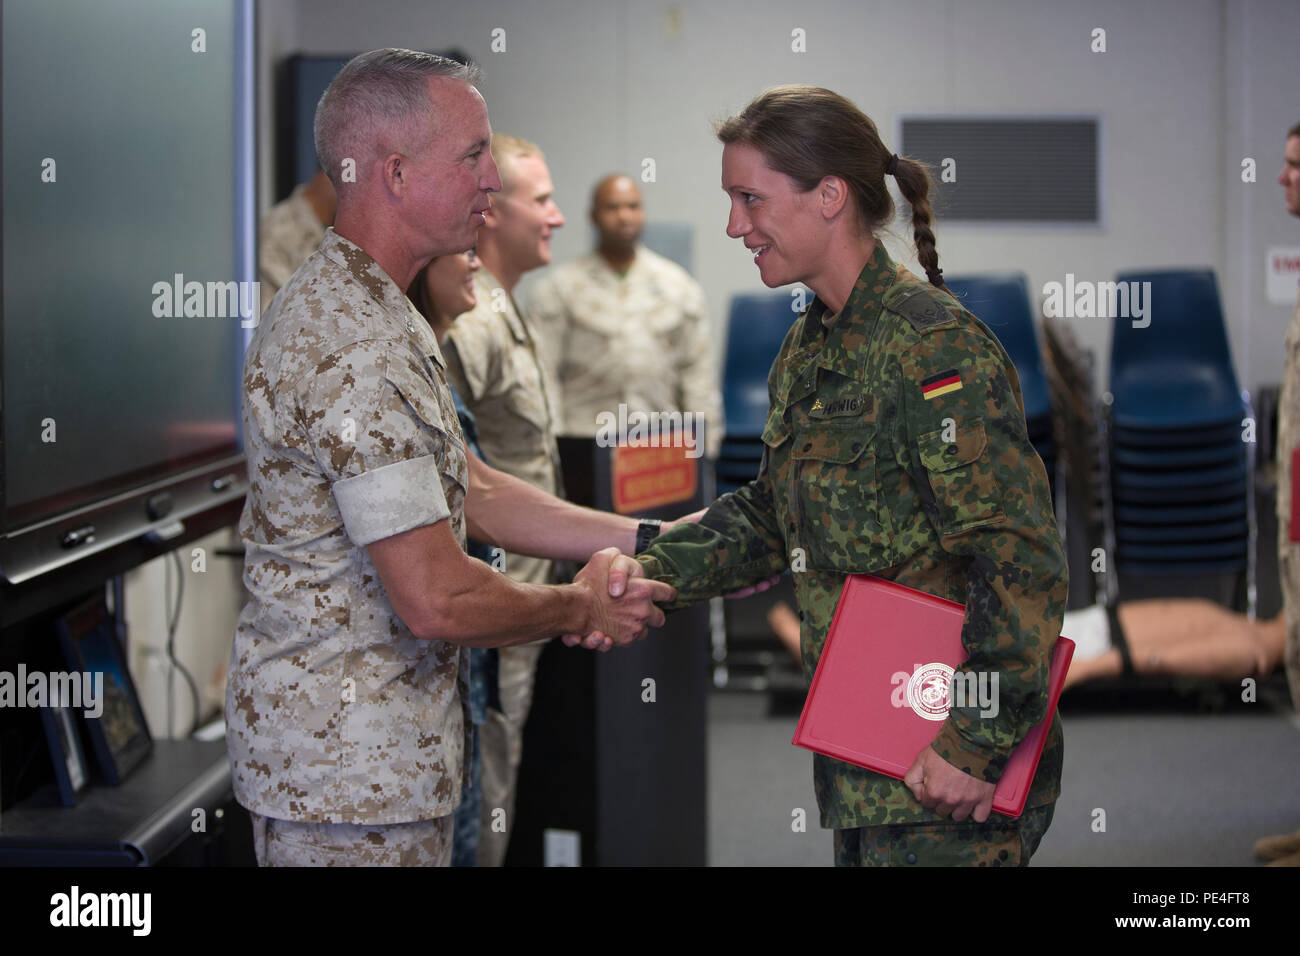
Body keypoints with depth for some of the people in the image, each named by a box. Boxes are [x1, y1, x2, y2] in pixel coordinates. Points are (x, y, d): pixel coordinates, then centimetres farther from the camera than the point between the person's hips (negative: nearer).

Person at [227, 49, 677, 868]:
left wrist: (648, 539, 10)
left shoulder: (365, 311, 13)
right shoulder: (355, 354, -23)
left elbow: (469, 491, 17)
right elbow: (437, 599, -25)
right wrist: (581, 608, -8)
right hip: (351, 771, -10)